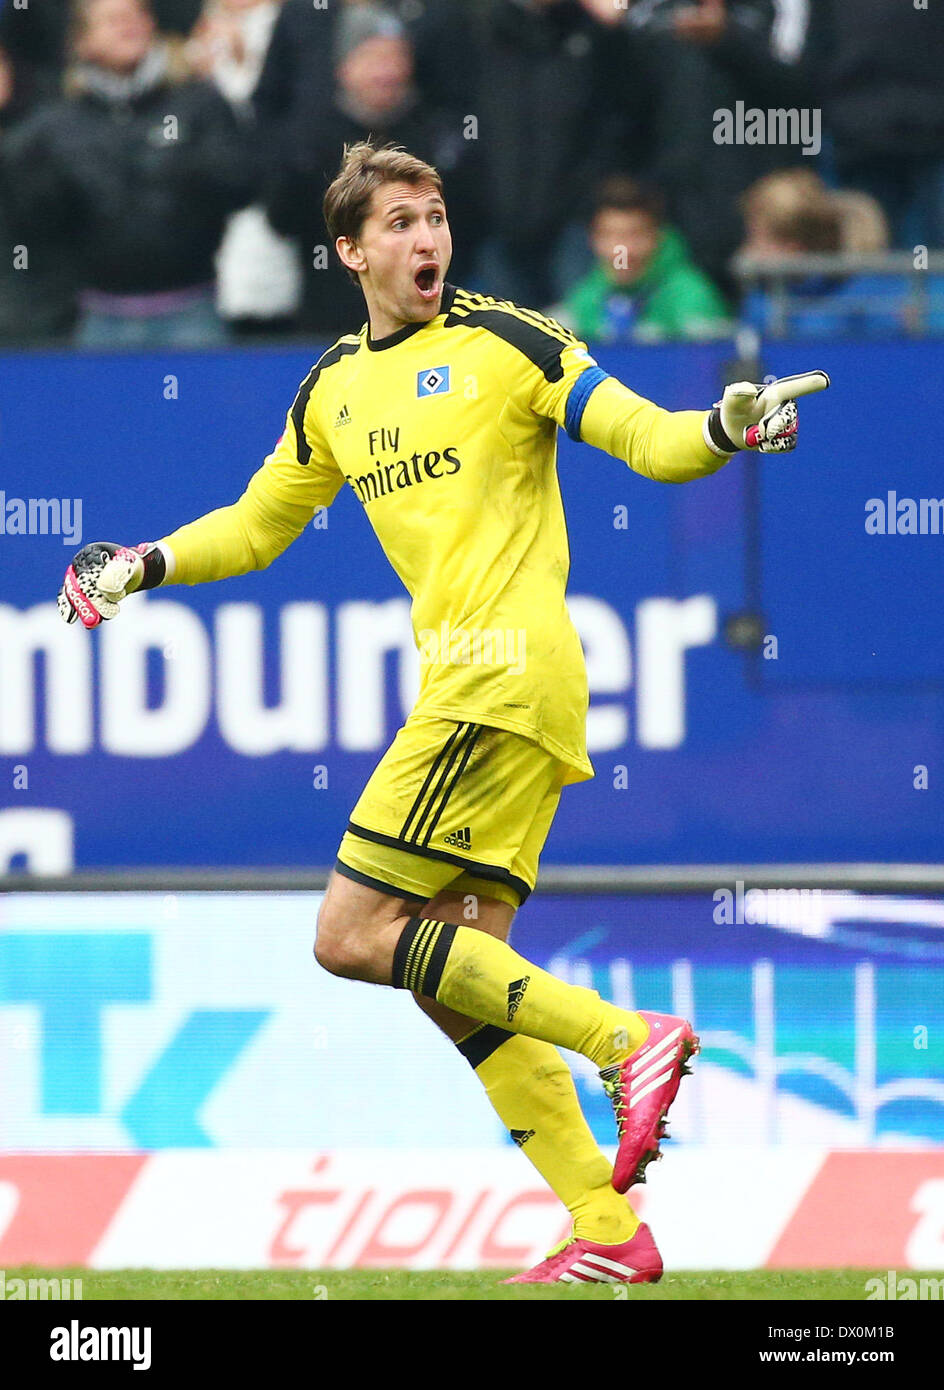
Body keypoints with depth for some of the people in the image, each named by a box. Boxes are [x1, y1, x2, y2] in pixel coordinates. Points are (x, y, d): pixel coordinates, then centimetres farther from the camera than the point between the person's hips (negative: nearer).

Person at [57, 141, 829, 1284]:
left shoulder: (506, 342, -3)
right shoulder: (332, 390, 18)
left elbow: (647, 439, -7)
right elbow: (261, 522, 32)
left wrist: (723, 429, -27)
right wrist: (147, 564, 19)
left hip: (502, 680, -8)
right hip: (461, 693, 8)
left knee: (353, 937, -13)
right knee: (459, 984, 3)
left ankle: (625, 1039, -15)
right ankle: (609, 1233, 1)